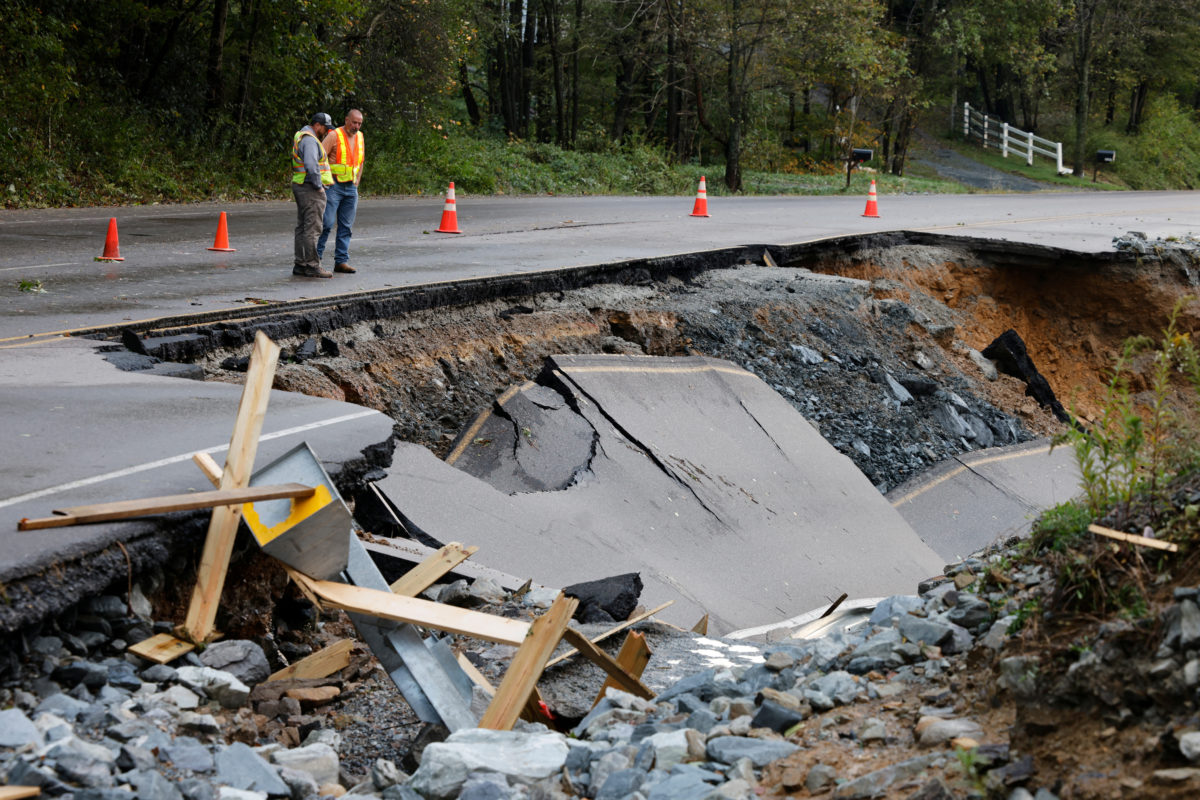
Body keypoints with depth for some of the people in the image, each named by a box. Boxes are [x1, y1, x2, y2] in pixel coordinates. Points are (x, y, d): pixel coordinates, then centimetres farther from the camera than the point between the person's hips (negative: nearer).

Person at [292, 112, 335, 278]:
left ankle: (300, 265, 14)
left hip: (300, 187, 11)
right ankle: (312, 266, -10)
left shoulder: (301, 136, 19)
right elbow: (311, 165, -27)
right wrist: (319, 185, -17)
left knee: (302, 227, 11)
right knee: (312, 228, -10)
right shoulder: (309, 140, -15)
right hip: (310, 189, -11)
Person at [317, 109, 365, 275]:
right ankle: (315, 258, -1)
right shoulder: (334, 136, -9)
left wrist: (356, 184, 15)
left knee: (346, 226, 5)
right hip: (333, 186, -6)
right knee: (327, 223, -10)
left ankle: (341, 261, 7)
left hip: (351, 188, 6)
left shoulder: (359, 137, 11)